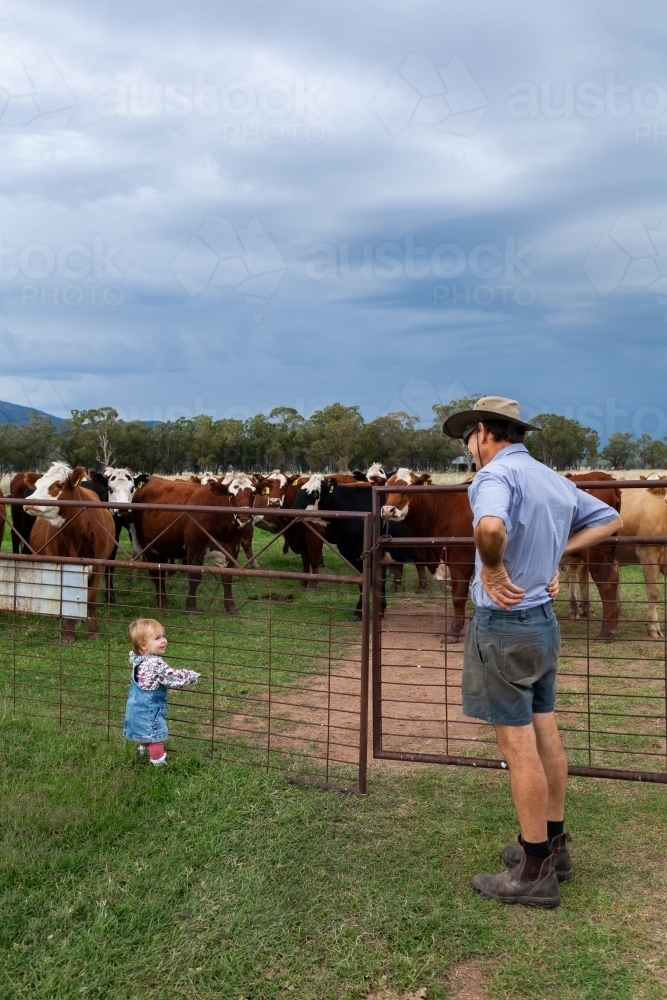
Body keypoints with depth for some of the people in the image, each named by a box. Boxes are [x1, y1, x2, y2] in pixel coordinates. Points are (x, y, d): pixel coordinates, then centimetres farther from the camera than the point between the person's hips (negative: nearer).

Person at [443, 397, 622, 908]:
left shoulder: (497, 474, -17)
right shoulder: (553, 479, 9)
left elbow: (491, 527, -41)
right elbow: (610, 519, 23)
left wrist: (493, 569, -22)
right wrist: (557, 551, 14)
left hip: (505, 624, -9)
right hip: (543, 619, 9)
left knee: (518, 747, 0)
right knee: (546, 737, 17)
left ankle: (536, 873, 11)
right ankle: (554, 846, 30)